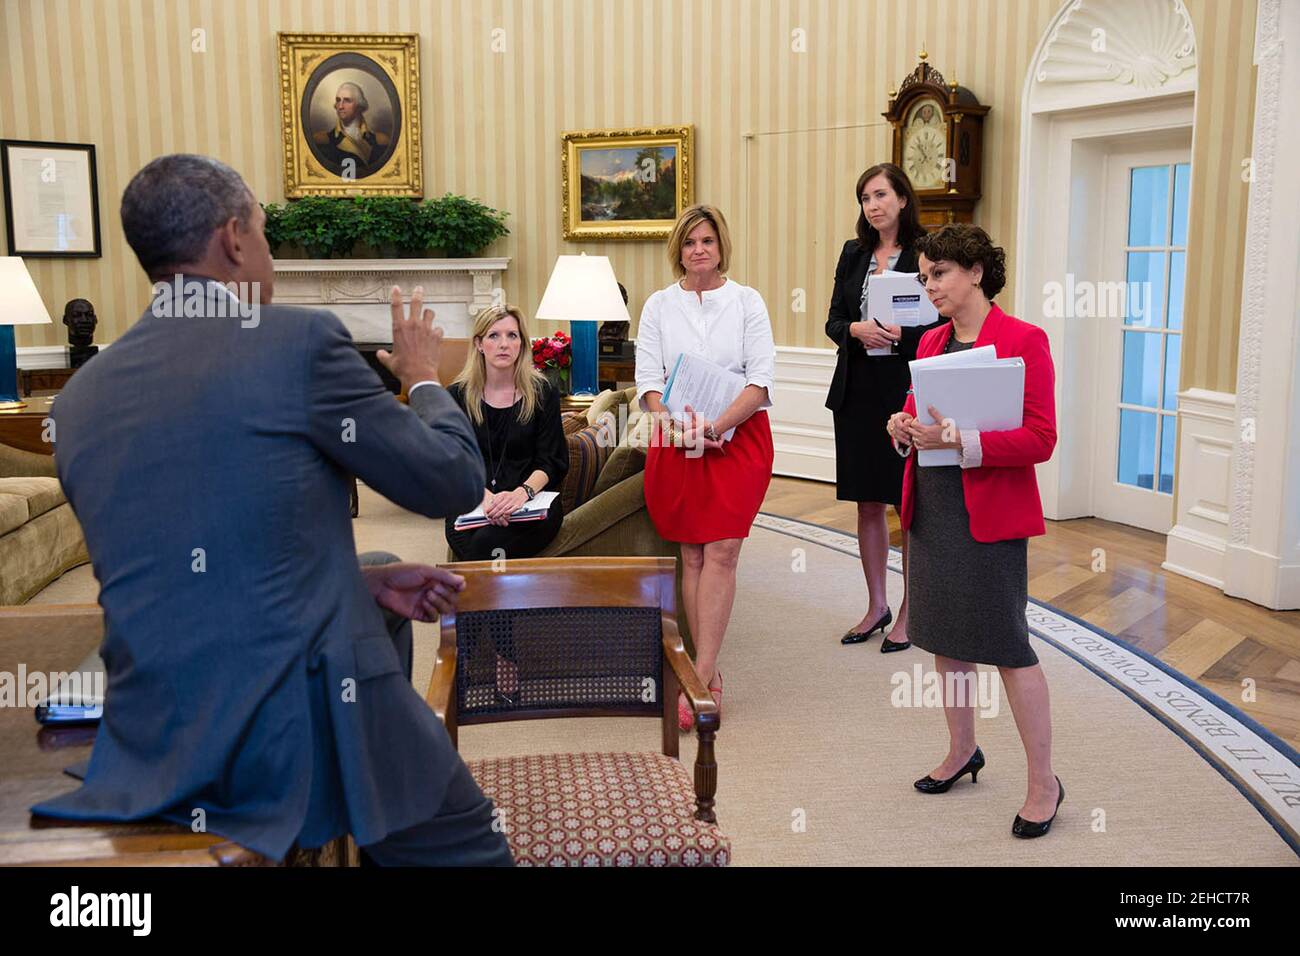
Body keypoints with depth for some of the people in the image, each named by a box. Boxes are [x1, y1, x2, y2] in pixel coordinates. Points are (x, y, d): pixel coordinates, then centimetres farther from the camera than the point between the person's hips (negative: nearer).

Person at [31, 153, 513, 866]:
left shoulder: (77, 399, 6)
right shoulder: (298, 340, -12)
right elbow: (456, 481, -3)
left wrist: (363, 583, 14)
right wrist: (422, 374, 16)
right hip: (308, 737, -7)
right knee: (473, 846, 18)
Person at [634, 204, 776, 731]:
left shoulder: (746, 301, 4)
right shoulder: (659, 306, 9)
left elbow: (761, 378, -5)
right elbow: (648, 379, 3)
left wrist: (717, 424, -18)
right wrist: (677, 425, -15)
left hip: (739, 437, -2)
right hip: (675, 442, 2)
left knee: (720, 552, -11)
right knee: (692, 555, 3)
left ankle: (699, 676, -12)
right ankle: (711, 673, 11)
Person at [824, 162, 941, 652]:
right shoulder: (853, 253, 11)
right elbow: (833, 322, 9)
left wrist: (899, 333, -23)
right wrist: (857, 329, -12)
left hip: (907, 390, -5)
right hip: (858, 390, 5)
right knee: (867, 503, 11)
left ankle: (909, 612, 15)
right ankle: (877, 605, 25)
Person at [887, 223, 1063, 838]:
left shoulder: (1023, 340, -10)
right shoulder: (931, 342, 11)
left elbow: (1040, 440, -16)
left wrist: (957, 439, -25)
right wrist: (905, 429, -4)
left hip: (990, 515, -7)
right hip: (931, 509, 7)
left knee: (1008, 647, -2)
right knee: (944, 638, 15)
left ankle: (1044, 784, 12)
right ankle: (962, 752, 34)